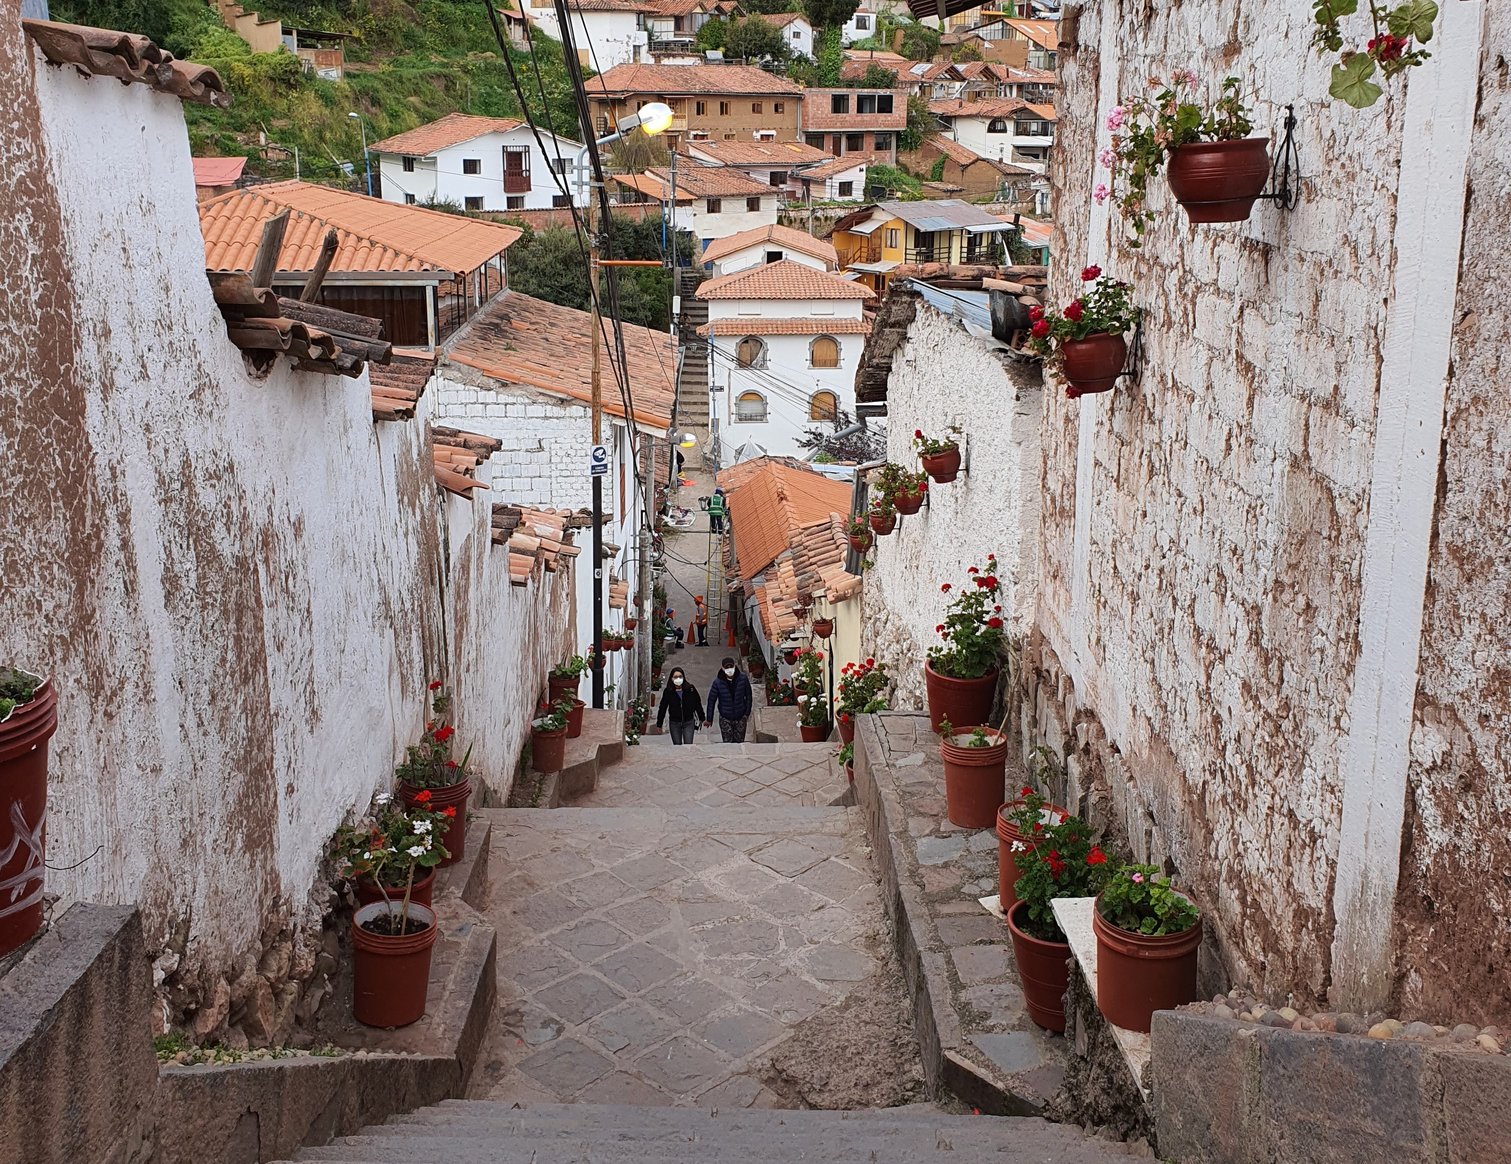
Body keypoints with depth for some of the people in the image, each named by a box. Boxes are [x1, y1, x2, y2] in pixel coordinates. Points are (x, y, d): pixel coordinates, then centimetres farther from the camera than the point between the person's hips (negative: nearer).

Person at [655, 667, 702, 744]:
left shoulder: (691, 689, -4)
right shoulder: (668, 692, -2)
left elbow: (698, 705, 5)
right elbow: (662, 708, 4)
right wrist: (659, 724, 6)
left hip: (689, 722, -1)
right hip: (674, 723, 1)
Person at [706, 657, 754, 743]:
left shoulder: (743, 678, -12)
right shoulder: (717, 682, -15)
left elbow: (749, 696, 0)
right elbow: (711, 700, -5)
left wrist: (747, 713, 0)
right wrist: (709, 719, 0)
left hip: (741, 717, 1)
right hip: (725, 719, -1)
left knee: (740, 742, 10)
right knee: (727, 743, 2)